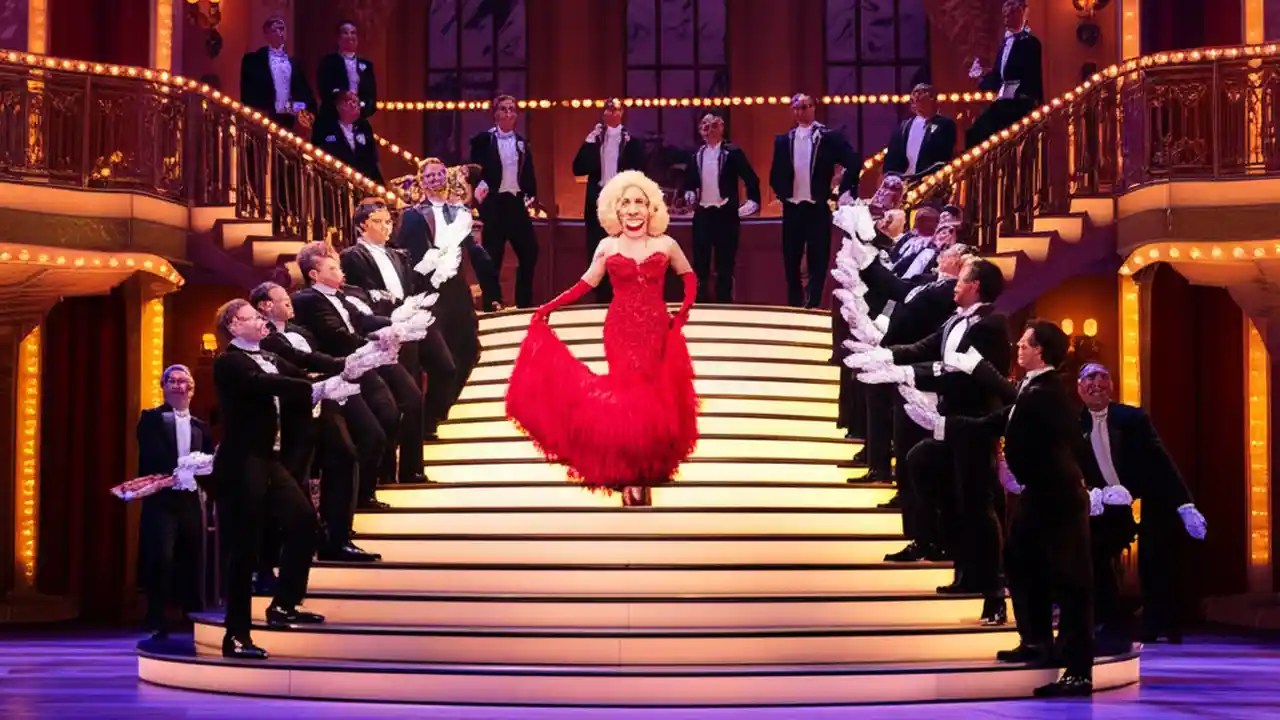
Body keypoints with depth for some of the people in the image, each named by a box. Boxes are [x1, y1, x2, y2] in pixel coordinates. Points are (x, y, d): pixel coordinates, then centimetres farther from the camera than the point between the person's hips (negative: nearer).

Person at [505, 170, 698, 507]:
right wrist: (548, 307, -2)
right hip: (620, 331, -1)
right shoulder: (607, 247, 2)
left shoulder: (665, 245, 2)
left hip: (657, 330, 1)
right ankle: (631, 475, 2)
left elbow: (689, 276, 15)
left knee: (654, 394, -4)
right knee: (628, 393, -8)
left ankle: (647, 468, 8)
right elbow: (586, 284, 5)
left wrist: (684, 312, 3)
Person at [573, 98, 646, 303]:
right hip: (598, 202, 3)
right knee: (598, 256, 4)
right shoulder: (593, 140, 10)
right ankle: (602, 300, 10)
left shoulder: (633, 141, 3)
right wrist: (589, 142, -8)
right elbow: (578, 169, 1)